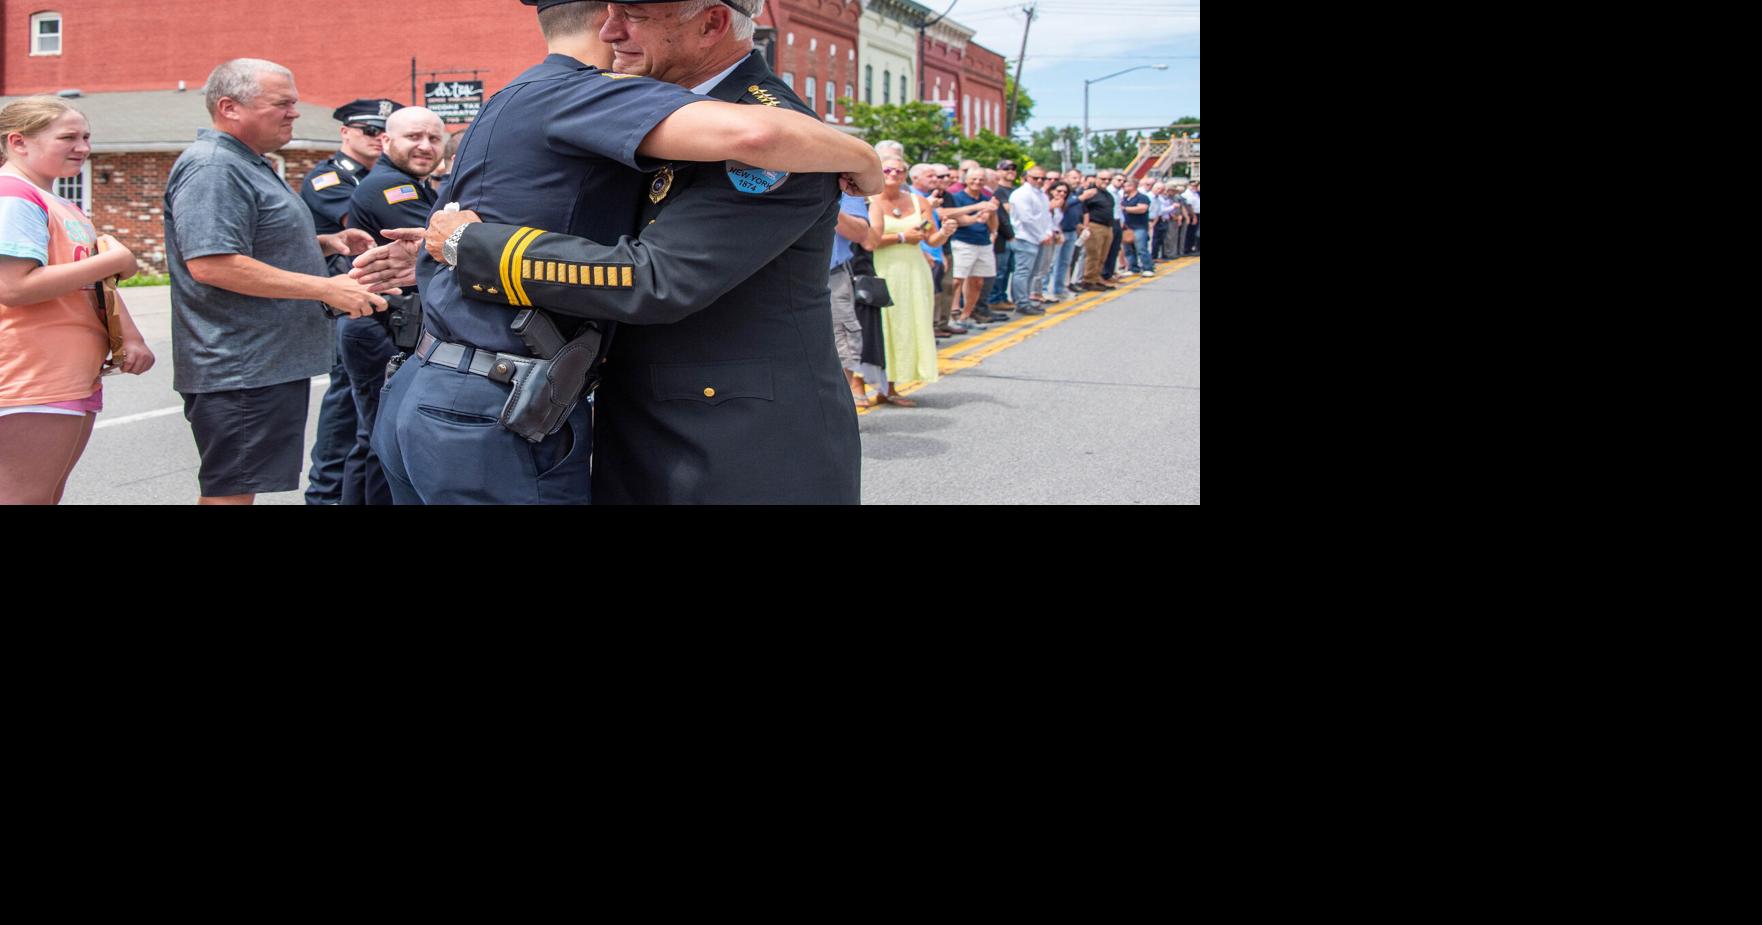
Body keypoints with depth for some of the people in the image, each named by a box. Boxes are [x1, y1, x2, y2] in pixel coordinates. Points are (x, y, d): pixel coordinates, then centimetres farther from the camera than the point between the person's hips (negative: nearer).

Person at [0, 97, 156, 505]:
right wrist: (113, 260, -17)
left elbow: (94, 283, 19)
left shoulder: (61, 205, 18)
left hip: (73, 380, 10)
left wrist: (130, 337, 2)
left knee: (48, 497, 14)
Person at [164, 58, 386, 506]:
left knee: (238, 487, 16)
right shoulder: (211, 167, -15)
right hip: (241, 370, -11)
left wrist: (324, 242, 12)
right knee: (230, 491, -6)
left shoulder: (248, 165, 18)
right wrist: (326, 289, -24)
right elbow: (210, 263, -26)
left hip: (272, 364, 11)